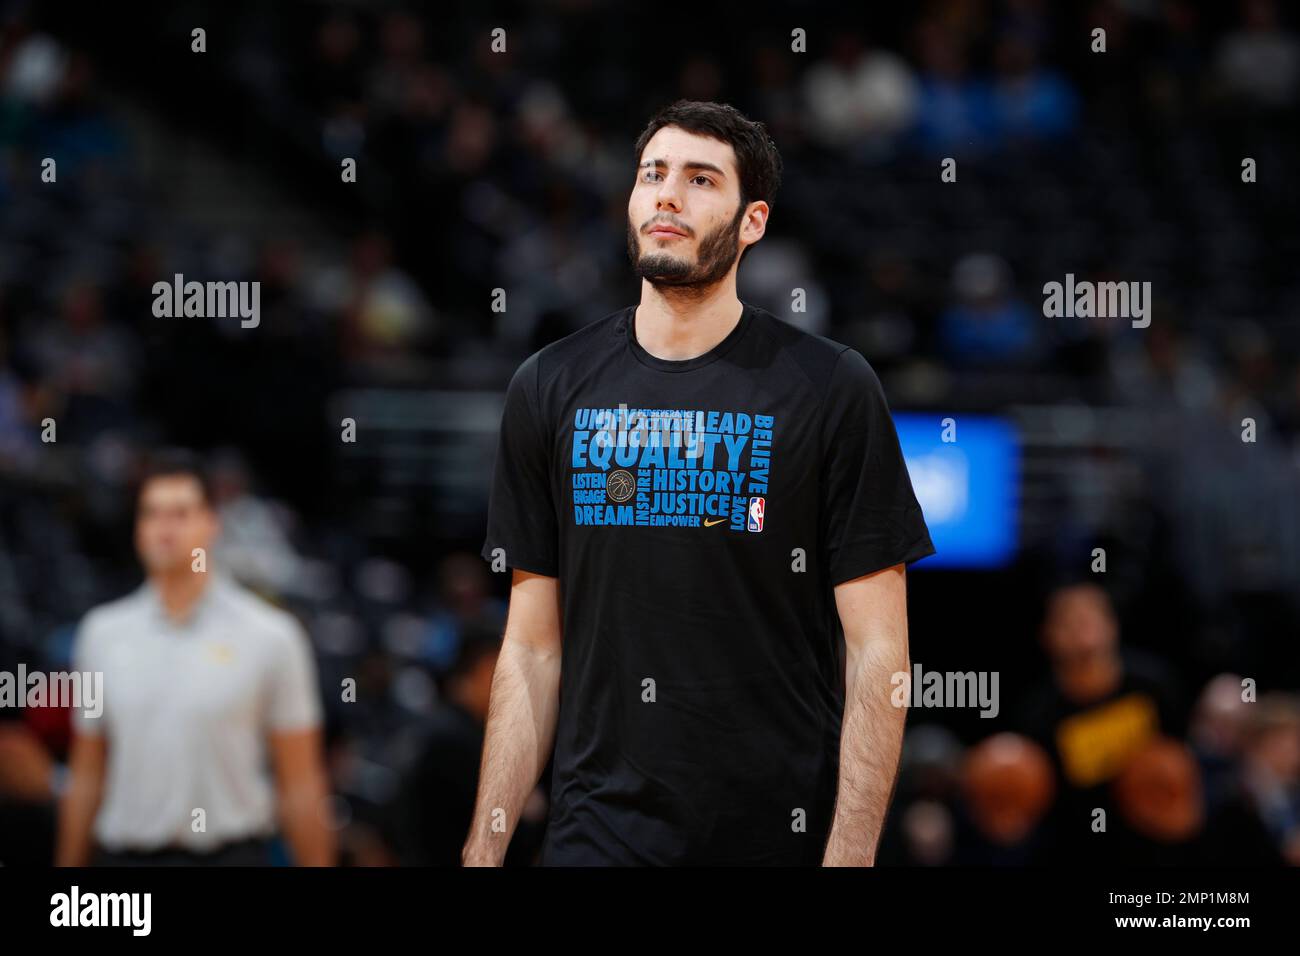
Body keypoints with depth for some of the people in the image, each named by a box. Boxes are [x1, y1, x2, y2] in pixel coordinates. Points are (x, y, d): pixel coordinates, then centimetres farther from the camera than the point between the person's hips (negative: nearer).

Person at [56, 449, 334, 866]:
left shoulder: (270, 636, -2)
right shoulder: (101, 633, 7)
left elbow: (300, 785, -2)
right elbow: (86, 777, 12)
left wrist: (315, 865, -5)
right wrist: (68, 866, 9)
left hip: (227, 854, -3)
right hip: (126, 856, 3)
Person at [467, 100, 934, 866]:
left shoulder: (833, 391, -4)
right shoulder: (552, 388, 6)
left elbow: (876, 651, -6)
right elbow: (533, 648, 8)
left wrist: (849, 856, -15)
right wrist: (484, 850, 1)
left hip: (780, 834, -2)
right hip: (597, 831, 2)